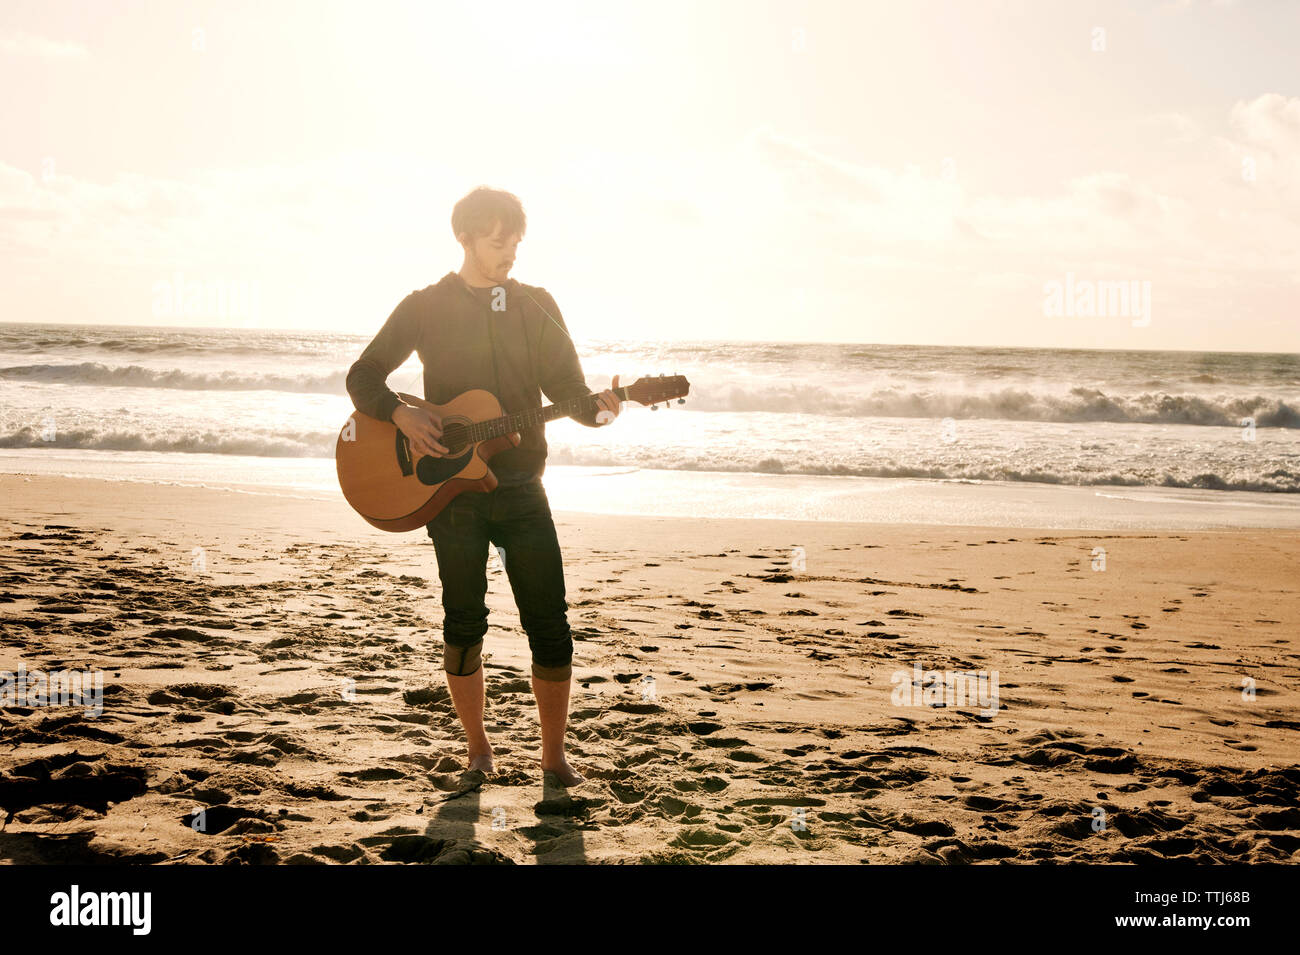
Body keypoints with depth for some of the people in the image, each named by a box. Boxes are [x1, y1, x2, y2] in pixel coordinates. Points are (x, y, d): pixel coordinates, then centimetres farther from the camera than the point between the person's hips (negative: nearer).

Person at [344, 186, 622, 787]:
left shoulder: (536, 306, 9)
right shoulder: (425, 307, 4)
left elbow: (568, 391, 4)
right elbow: (363, 376, 5)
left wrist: (598, 409, -18)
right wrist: (401, 416, -14)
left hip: (520, 486, 2)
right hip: (450, 485, -1)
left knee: (550, 623, -4)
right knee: (464, 622, 3)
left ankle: (553, 755, 8)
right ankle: (478, 751, 18)